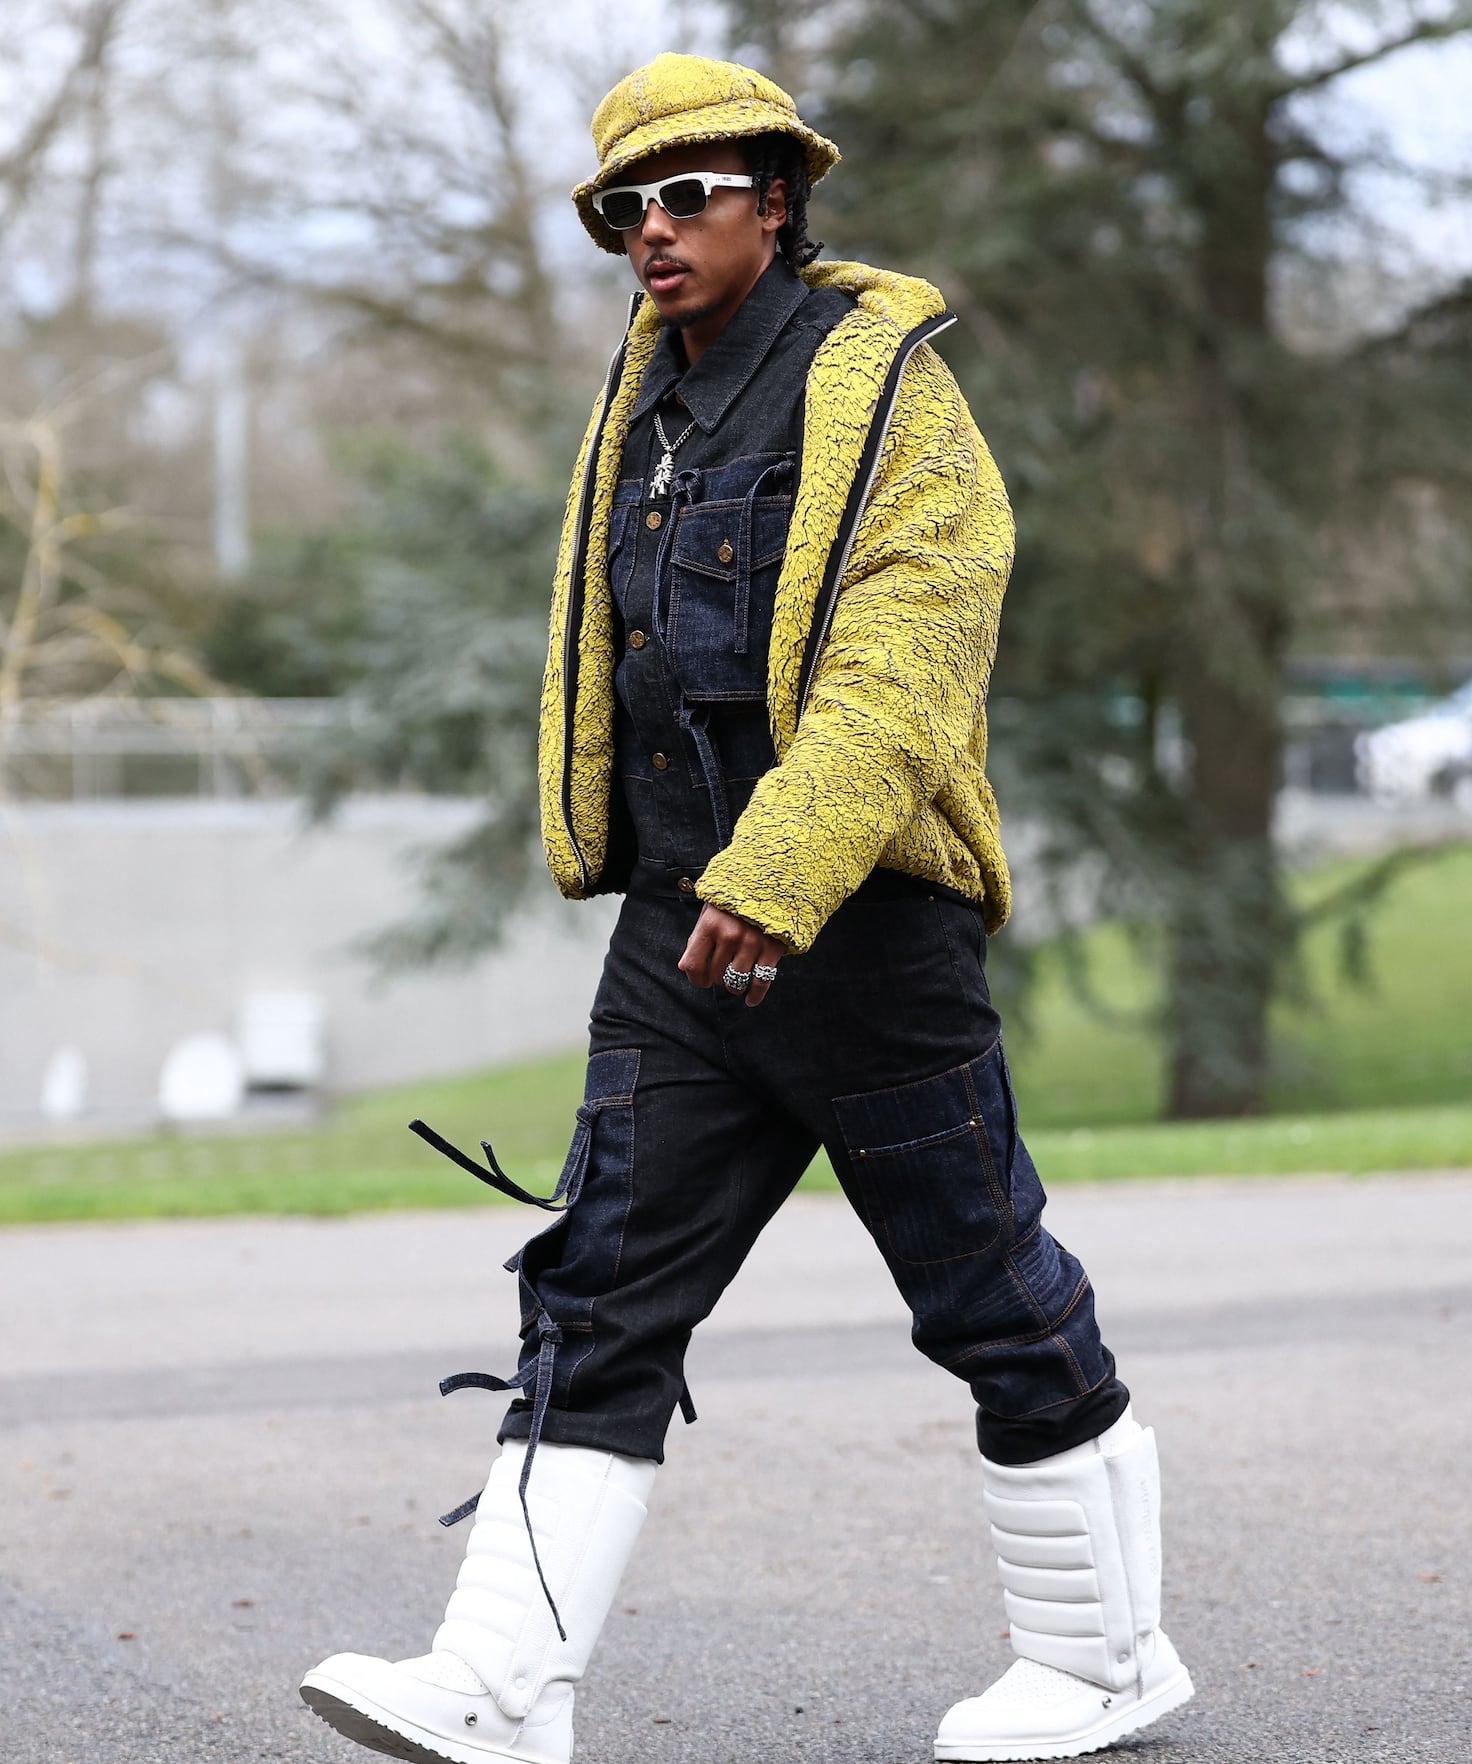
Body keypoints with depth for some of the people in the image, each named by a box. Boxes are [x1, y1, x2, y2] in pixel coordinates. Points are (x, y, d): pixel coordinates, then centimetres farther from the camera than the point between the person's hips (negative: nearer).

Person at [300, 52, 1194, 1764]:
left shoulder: (890, 399, -9)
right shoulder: (647, 402, 14)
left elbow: (897, 681, -22)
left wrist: (775, 873, -33)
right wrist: (606, 848, 25)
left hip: (863, 930, -7)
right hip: (681, 932, 7)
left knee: (995, 1304, 5)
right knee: (599, 1297, -1)